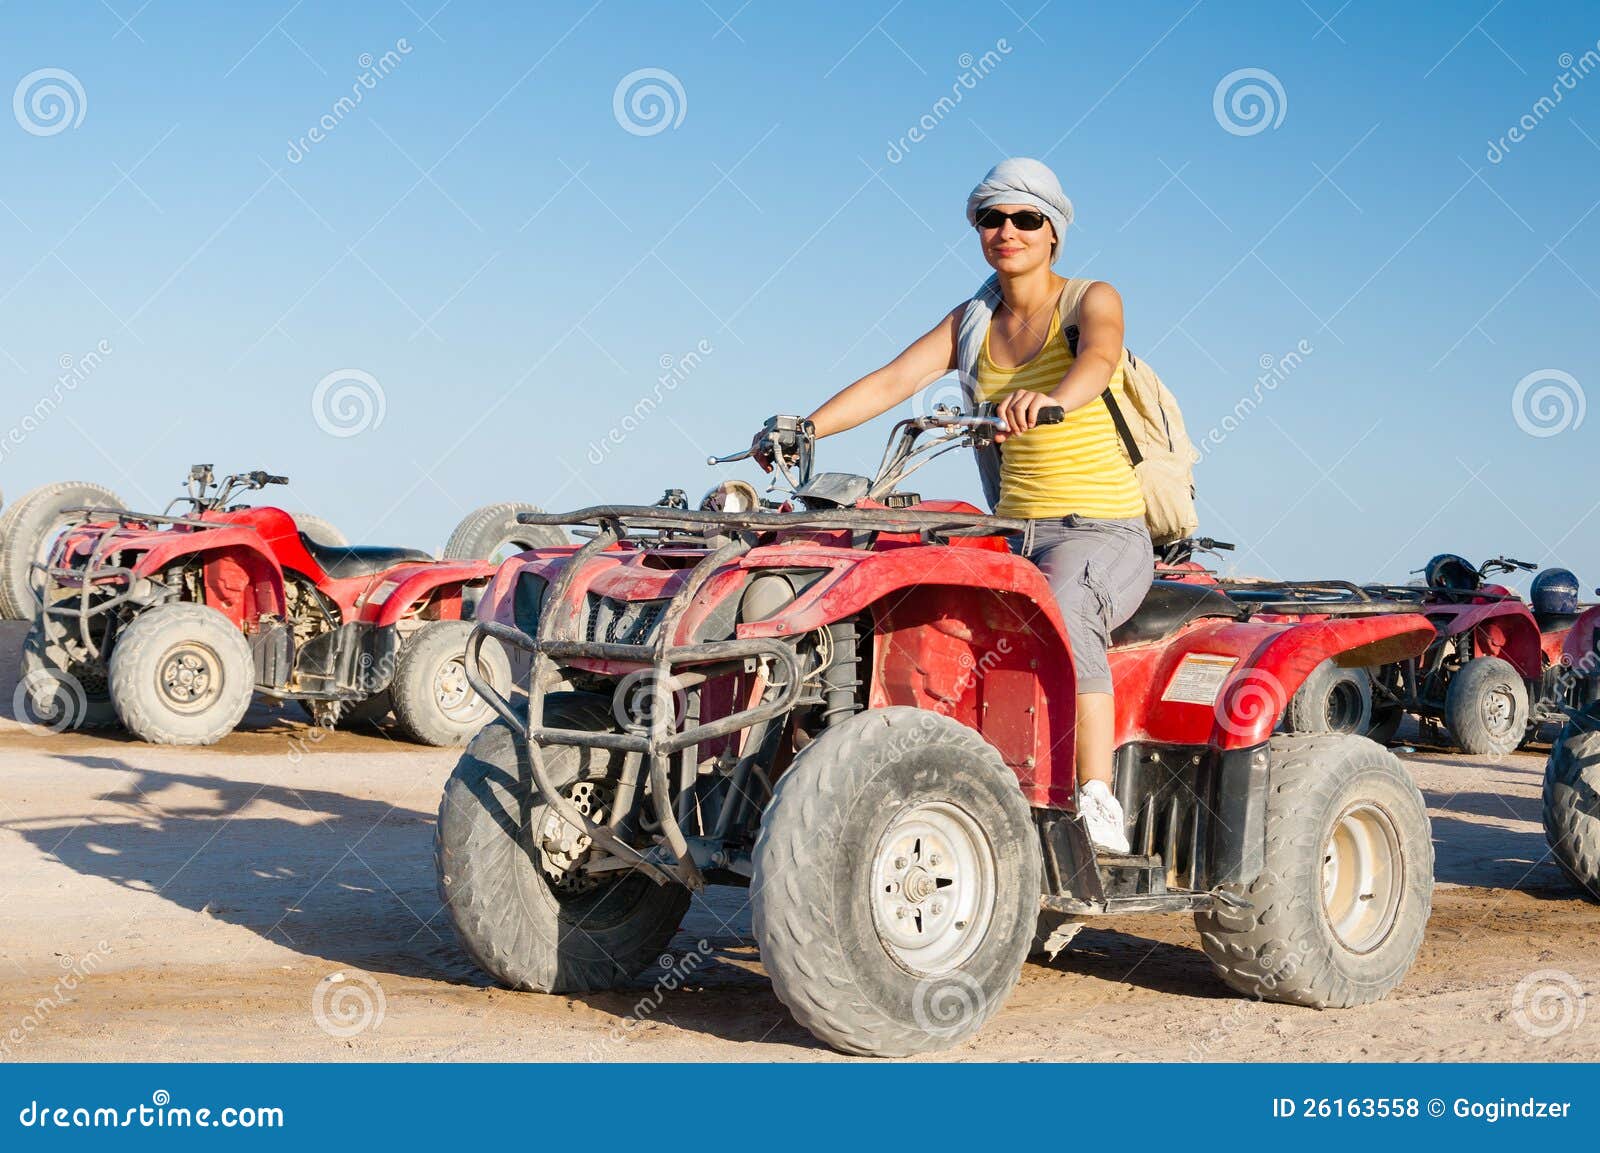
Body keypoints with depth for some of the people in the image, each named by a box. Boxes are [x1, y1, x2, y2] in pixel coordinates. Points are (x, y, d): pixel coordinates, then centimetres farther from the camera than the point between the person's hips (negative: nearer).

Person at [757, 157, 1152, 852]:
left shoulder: (1092, 301, 0)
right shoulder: (971, 322, 14)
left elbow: (1099, 358, -24)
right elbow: (891, 382, 2)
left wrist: (1051, 399, -48)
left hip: (1103, 534, -4)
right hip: (1015, 536, 4)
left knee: (1060, 614, -38)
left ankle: (1099, 808, -38)